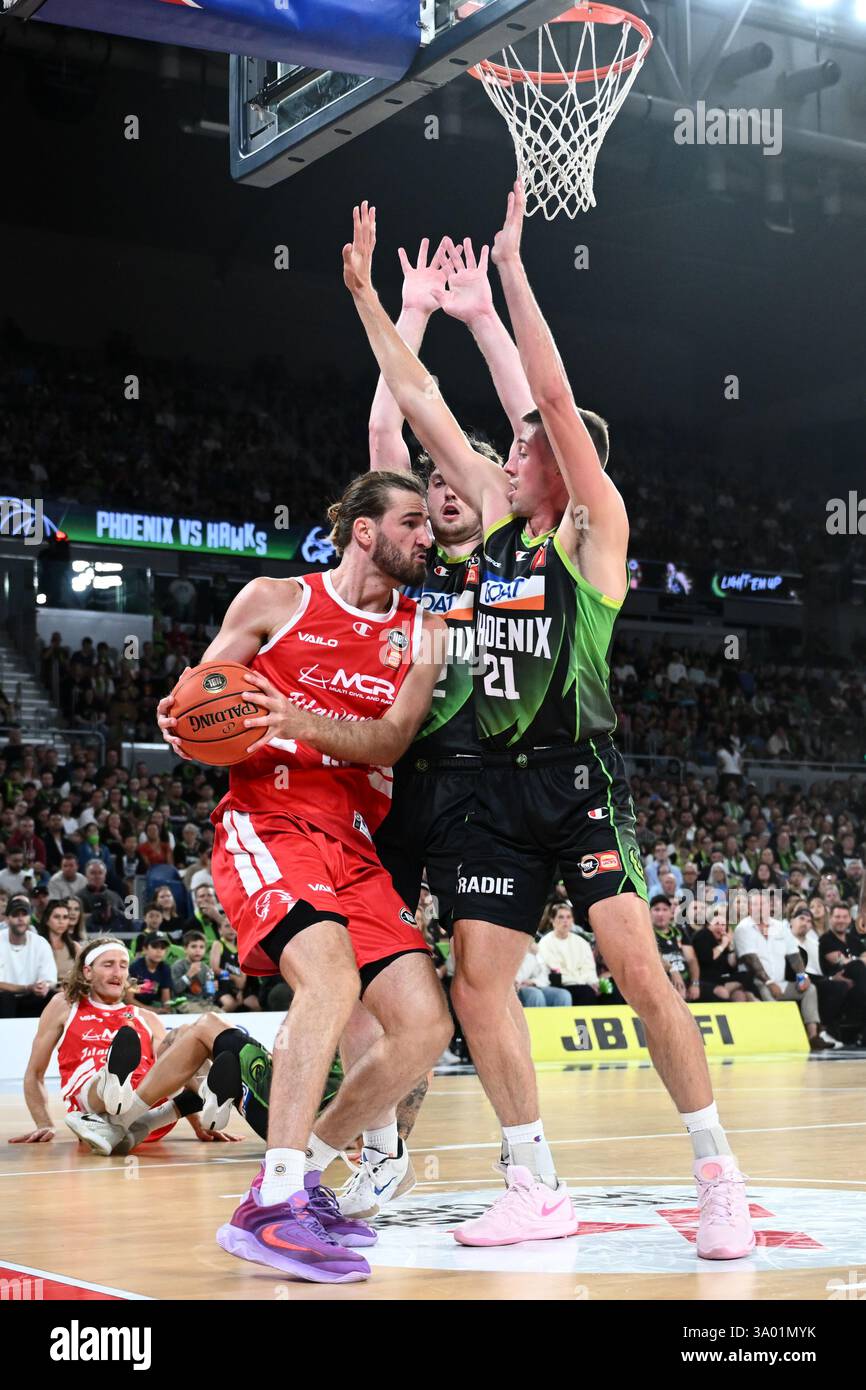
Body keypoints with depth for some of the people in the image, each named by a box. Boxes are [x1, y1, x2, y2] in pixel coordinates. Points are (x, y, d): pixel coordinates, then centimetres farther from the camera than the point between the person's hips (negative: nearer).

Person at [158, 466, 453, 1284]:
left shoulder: (424, 633, 12)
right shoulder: (274, 601, 4)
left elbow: (391, 738, -3)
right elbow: (191, 700, 10)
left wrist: (301, 722, -21)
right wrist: (182, 727, -15)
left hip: (355, 847, 6)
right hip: (267, 823, -6)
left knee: (425, 1026, -4)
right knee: (331, 975, -32)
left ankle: (302, 1172, 13)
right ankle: (270, 1207, -31)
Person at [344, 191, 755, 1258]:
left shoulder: (594, 526, -1)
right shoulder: (497, 513, 16)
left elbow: (555, 395, -11)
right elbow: (419, 402, 17)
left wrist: (509, 265, -7)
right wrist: (365, 295, 17)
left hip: (580, 777, -6)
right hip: (503, 783, 7)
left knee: (638, 972, -12)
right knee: (476, 982, -1)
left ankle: (719, 1177, -1)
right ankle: (535, 1190, 6)